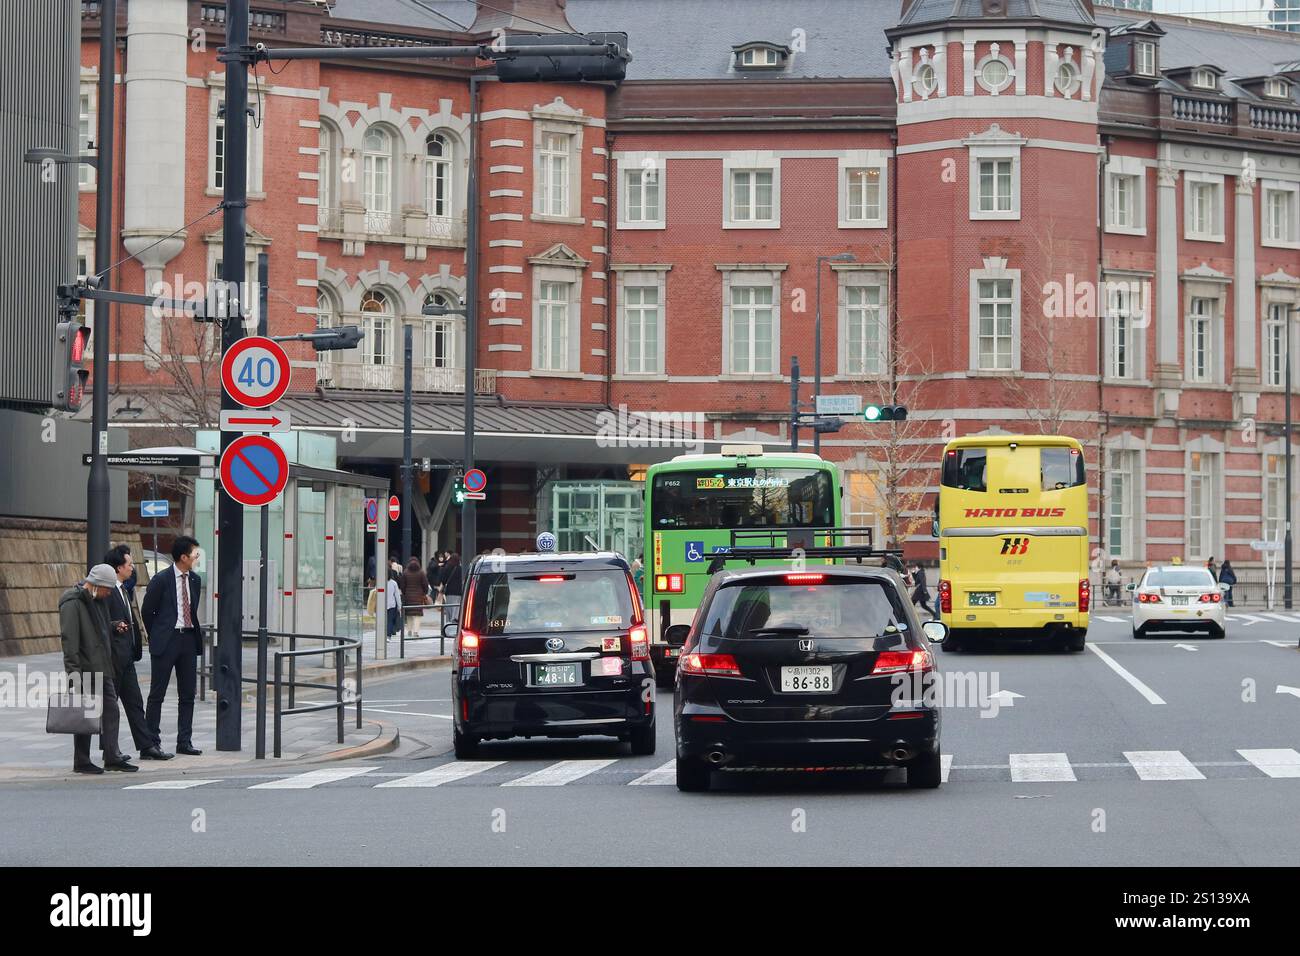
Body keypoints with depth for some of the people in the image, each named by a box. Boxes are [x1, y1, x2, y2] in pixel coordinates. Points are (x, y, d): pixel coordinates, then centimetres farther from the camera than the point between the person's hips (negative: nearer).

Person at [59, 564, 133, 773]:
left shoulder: (97, 602, 16)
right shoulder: (72, 603, -14)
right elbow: (69, 638, -19)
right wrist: (74, 669, -23)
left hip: (102, 669, 9)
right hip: (84, 669, -9)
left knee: (111, 711, 5)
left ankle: (112, 758, 6)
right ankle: (82, 762, 6)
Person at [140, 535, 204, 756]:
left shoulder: (194, 580, 9)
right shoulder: (161, 580, -8)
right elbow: (146, 611, -1)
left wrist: (192, 634, 15)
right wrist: (157, 637, 4)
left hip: (188, 639, 6)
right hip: (166, 641, -6)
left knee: (187, 694, 6)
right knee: (157, 693, -1)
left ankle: (184, 742, 12)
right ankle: (152, 742, 2)